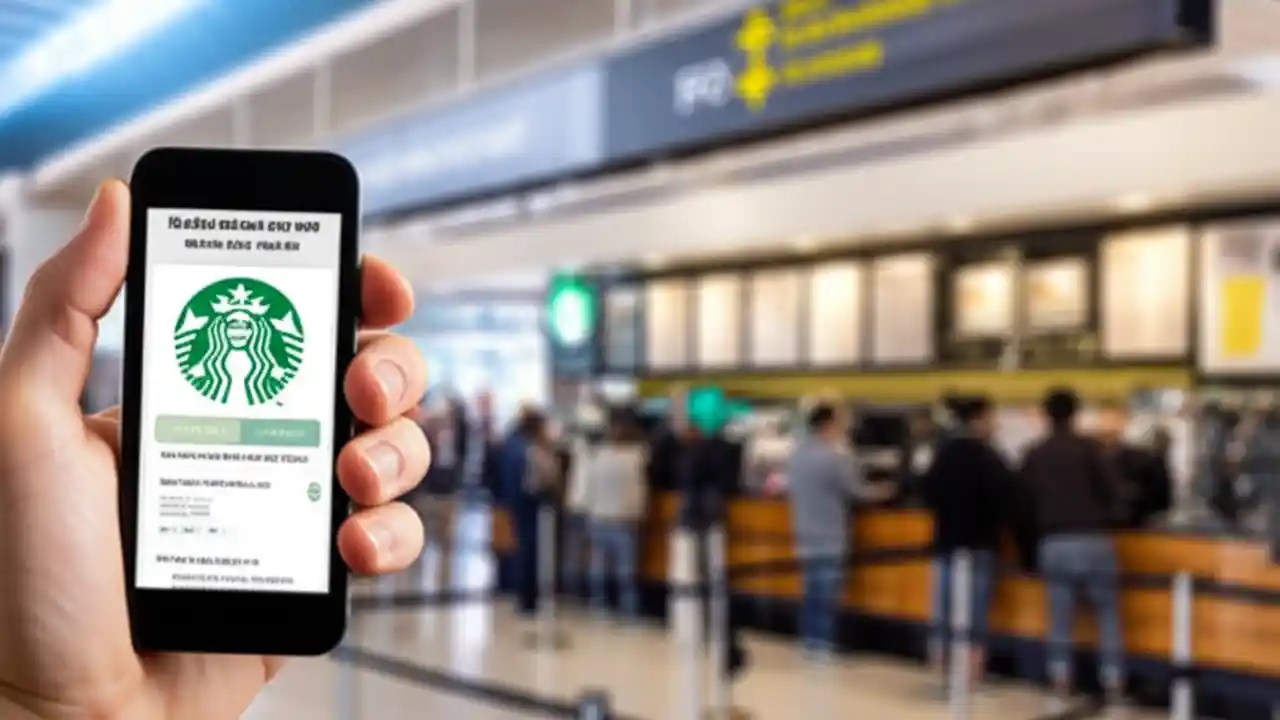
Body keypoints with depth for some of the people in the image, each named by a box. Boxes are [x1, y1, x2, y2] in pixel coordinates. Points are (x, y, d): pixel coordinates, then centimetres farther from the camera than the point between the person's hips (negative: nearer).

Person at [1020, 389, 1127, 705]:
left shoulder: (1035, 455, 7)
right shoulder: (1087, 448, -6)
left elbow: (1026, 500, 8)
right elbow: (1113, 490, -8)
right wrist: (1107, 519, 9)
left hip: (1054, 544, 3)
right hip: (1093, 541, -3)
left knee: (1060, 617, 10)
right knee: (1108, 613, 8)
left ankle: (1061, 683, 9)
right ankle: (1113, 684, 6)